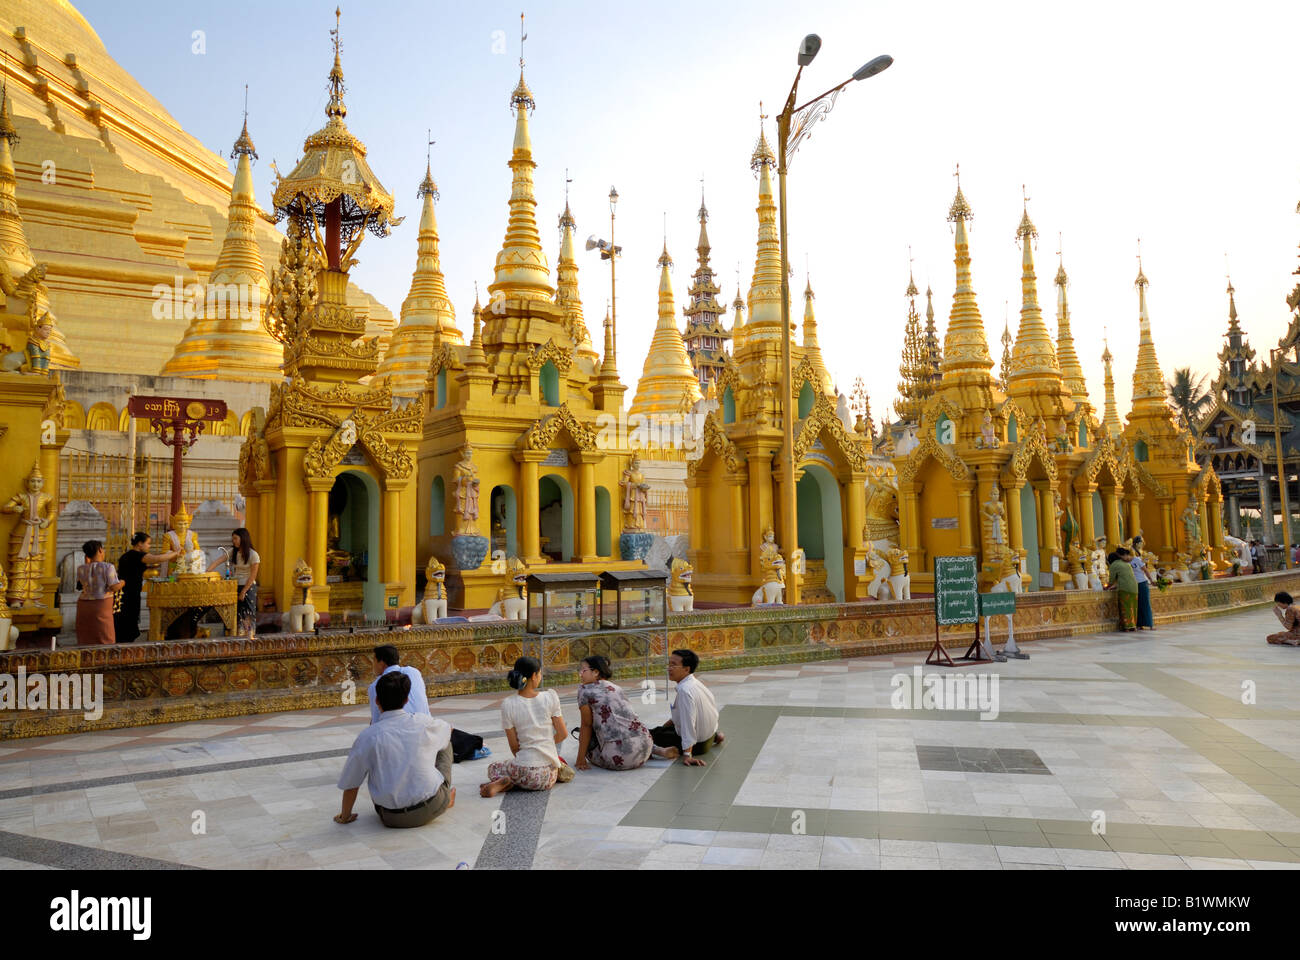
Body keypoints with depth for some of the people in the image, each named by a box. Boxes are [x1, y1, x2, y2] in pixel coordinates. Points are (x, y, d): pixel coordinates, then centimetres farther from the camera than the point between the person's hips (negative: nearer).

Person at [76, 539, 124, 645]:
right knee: (105, 640, 2)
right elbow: (114, 588, -14)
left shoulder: (81, 569, 2)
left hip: (84, 606, 4)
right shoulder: (108, 567, -11)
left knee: (85, 641, 12)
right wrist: (122, 583, 7)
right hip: (102, 606, -4)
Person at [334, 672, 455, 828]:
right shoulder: (423, 722, -6)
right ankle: (445, 798, 23)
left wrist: (345, 816, 18)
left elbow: (350, 784, -1)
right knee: (444, 742, 20)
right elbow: (448, 728, 19)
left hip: (392, 819, 0)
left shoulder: (367, 737, -9)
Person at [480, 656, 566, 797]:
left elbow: (514, 746, -2)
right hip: (549, 774, -1)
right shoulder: (550, 697, -6)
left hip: (525, 771, 1)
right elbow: (562, 734, 1)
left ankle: (504, 783, -5)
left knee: (492, 768, 33)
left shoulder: (508, 704, -8)